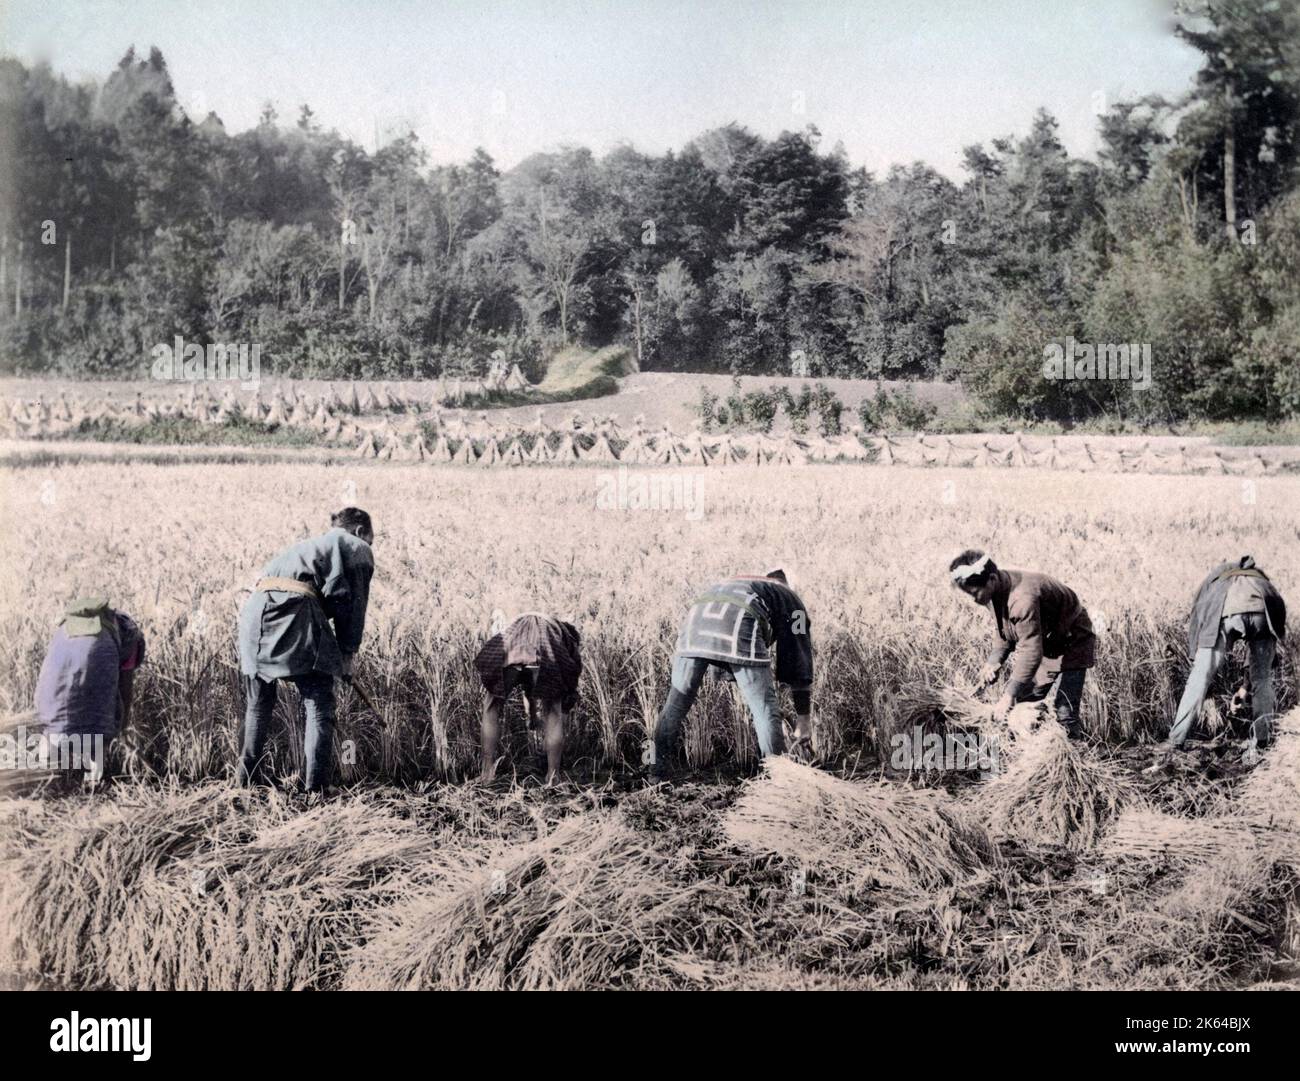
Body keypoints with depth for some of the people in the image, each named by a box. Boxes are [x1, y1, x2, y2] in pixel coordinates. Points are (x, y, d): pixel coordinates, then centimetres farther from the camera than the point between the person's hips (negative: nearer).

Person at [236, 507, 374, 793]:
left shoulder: (310, 545, 38)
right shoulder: (357, 548, 17)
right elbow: (352, 602, 5)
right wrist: (347, 653, 8)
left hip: (255, 607, 7)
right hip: (295, 608, -6)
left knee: (258, 704, 19)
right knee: (319, 703, 2)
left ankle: (247, 781, 20)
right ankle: (315, 787, -3)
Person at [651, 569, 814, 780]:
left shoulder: (737, 583, 46)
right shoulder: (792, 603, 32)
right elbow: (800, 664, 26)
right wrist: (804, 722, 28)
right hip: (739, 623, -5)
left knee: (676, 702, 16)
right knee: (765, 709, 7)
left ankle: (656, 776, 21)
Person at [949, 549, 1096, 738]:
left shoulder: (1023, 598, -36)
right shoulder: (998, 592, -7)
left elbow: (1031, 652, -37)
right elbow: (1006, 633, 9)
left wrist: (1009, 696, -36)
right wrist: (994, 661, -9)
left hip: (1070, 646, -9)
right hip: (1042, 646, 9)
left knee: (1063, 714, -16)